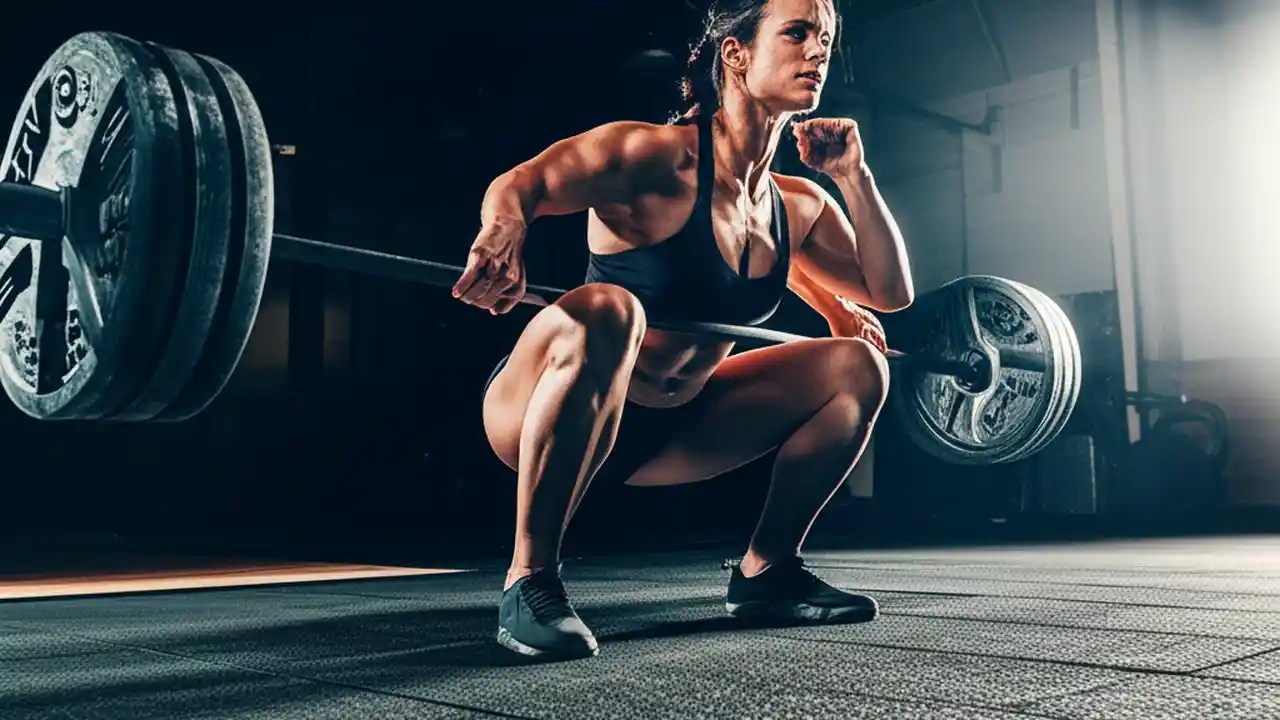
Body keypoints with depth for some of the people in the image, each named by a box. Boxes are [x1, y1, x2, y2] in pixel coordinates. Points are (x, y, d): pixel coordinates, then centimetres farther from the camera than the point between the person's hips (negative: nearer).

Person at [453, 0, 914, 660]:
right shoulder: (660, 159, -17)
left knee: (860, 364, 4)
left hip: (662, 431, 7)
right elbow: (519, 184, -26)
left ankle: (766, 570, 10)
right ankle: (530, 581, -28)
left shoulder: (799, 207, 4)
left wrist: (853, 175, -3)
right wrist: (503, 235, -49)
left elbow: (891, 291, 8)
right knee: (604, 310, -41)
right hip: (540, 411, -7)